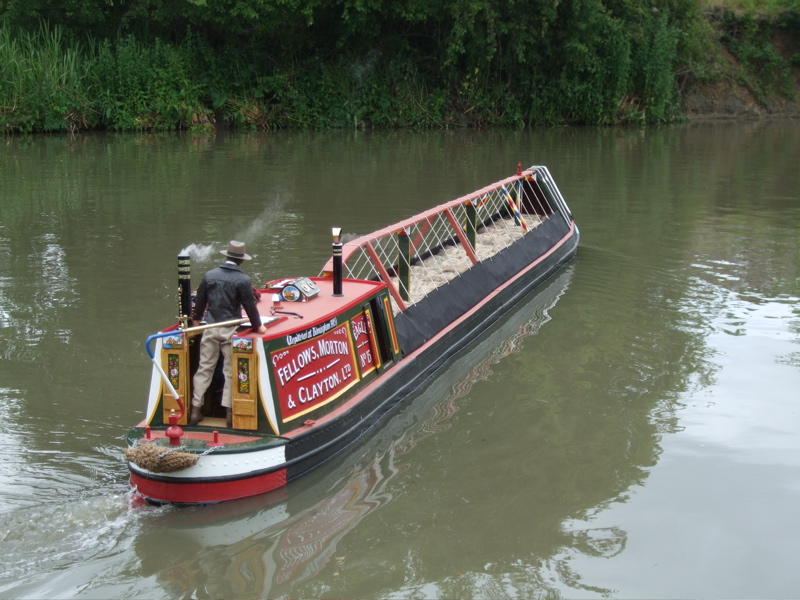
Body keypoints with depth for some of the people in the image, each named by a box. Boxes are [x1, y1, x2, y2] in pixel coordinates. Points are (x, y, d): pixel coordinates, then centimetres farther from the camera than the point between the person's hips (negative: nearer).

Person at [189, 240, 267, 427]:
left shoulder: (210, 275, 4)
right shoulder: (242, 280, -9)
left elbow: (200, 300, 13)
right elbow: (250, 305, -7)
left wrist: (196, 319, 29)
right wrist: (257, 326, 7)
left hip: (210, 329, 4)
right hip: (231, 330, -3)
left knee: (204, 368, 8)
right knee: (231, 371, 3)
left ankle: (196, 410, 9)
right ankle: (229, 412, 2)